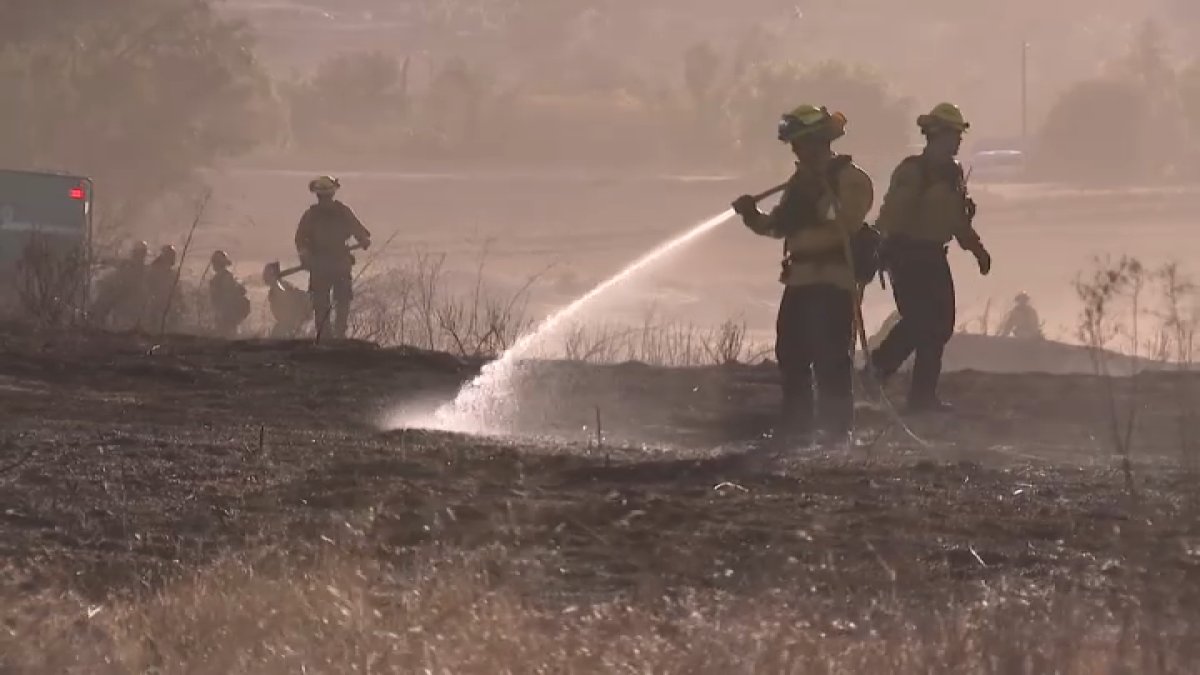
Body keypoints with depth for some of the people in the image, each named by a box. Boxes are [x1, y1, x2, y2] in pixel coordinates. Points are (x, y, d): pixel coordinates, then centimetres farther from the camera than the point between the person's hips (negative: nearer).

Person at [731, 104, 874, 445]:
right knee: (791, 354, 9)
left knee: (830, 359, -10)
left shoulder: (850, 179, -6)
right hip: (800, 279, 8)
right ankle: (795, 426, 16)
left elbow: (845, 226, -19)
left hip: (834, 279, -8)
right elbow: (780, 225, 20)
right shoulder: (801, 180, 19)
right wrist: (754, 217, 2)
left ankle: (836, 427, -6)